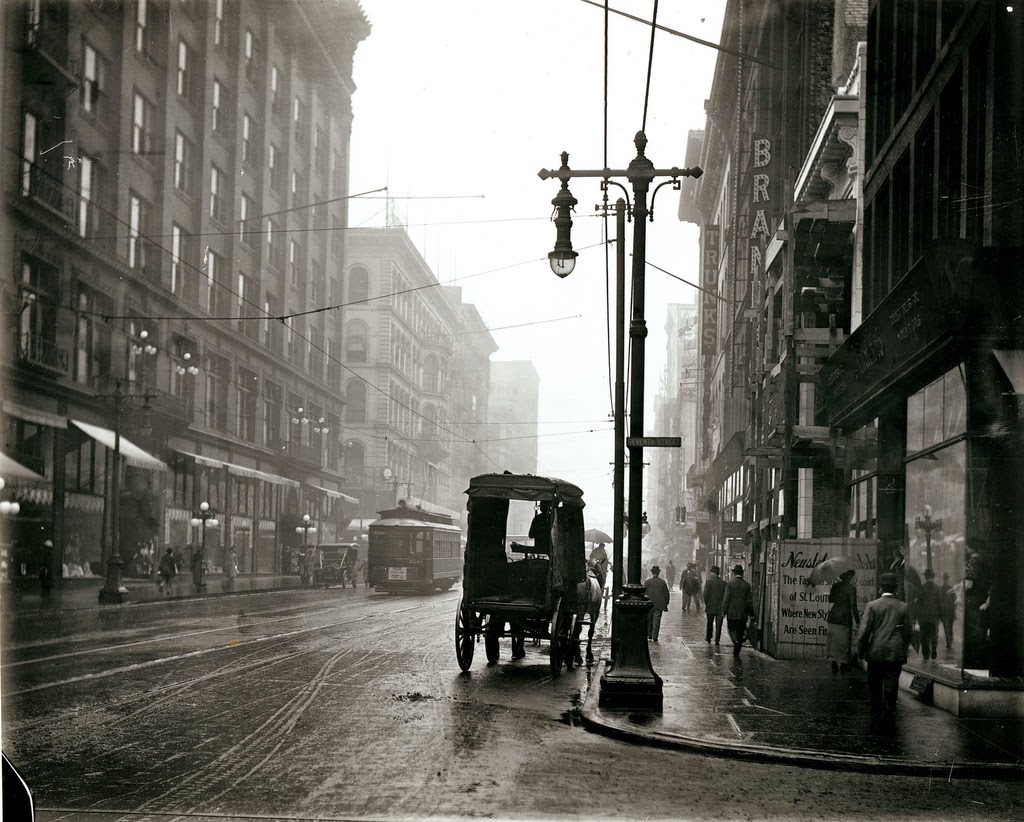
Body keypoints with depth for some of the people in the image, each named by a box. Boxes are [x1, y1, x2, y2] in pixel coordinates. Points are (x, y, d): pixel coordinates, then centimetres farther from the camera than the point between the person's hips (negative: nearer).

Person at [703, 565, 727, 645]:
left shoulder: (709, 582, -10)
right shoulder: (724, 583, -2)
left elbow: (705, 594, -12)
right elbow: (726, 595, 1)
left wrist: (706, 603, 2)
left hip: (710, 606, -1)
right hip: (720, 608, 1)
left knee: (710, 623, 16)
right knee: (718, 625, 5)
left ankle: (708, 638, 26)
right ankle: (717, 642, 5)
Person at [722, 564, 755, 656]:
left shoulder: (730, 583, -7)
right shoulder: (747, 585, 1)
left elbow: (726, 599, -8)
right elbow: (749, 600, 5)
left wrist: (724, 611, -2)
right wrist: (751, 613, 12)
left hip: (732, 613, -2)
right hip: (743, 613, 2)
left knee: (732, 629, 10)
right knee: (740, 631, 8)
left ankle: (735, 640, -19)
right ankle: (736, 652, 8)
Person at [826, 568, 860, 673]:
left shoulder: (836, 585, 3)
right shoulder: (851, 588, -11)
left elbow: (830, 599, 11)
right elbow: (853, 605, -12)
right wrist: (857, 620, -5)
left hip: (833, 617, 5)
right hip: (845, 619, -5)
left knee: (834, 642, 11)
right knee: (844, 642, 6)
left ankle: (834, 665, 13)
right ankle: (843, 666, 13)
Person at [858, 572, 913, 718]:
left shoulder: (872, 605, -7)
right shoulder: (903, 607, -1)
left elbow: (865, 630, -8)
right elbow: (908, 631, 4)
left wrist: (861, 650, 2)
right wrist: (903, 648, 18)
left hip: (876, 651, -1)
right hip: (896, 653, 1)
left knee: (875, 683, 11)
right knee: (892, 681, 5)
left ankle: (877, 708, 15)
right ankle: (890, 709, 6)